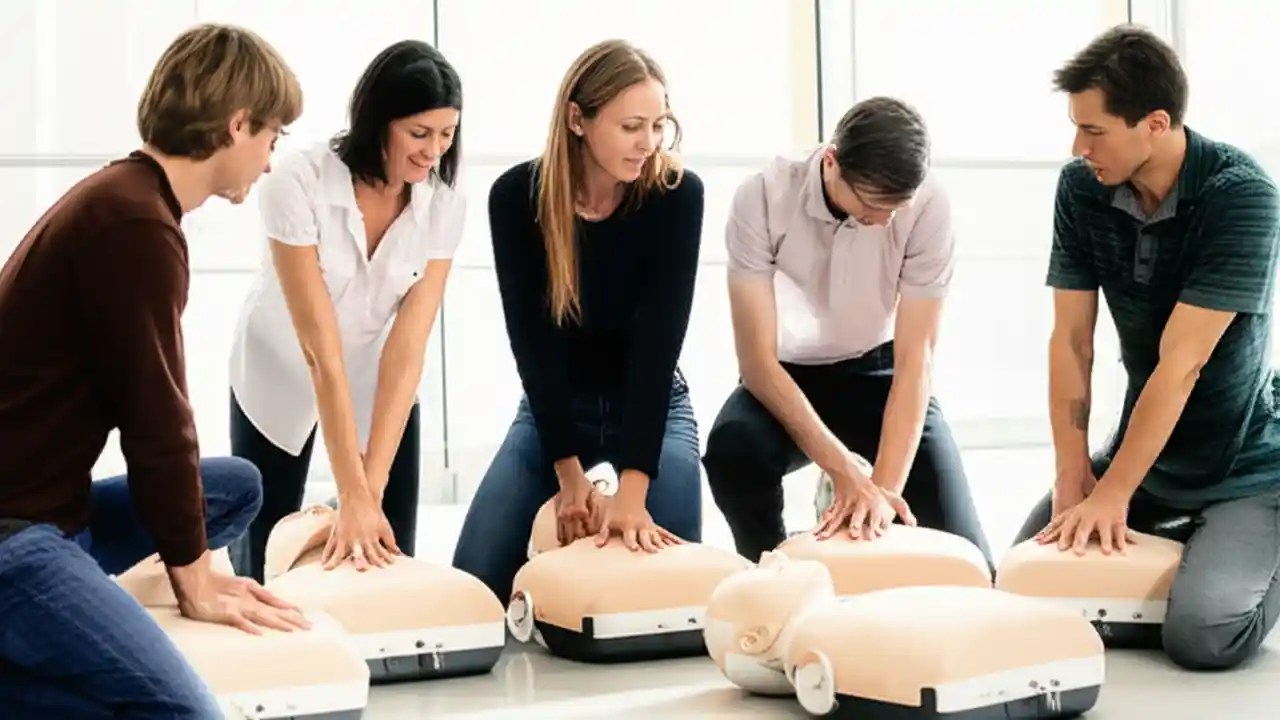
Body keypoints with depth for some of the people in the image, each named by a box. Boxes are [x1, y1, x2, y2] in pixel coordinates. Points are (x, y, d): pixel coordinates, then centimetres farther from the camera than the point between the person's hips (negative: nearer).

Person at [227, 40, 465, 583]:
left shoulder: (444, 204, -21)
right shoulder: (298, 184, -32)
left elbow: (407, 350, -24)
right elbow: (320, 351, -33)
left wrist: (372, 490, -29)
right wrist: (353, 495, -33)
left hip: (376, 383, 2)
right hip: (280, 377, -2)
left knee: (389, 562, 0)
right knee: (265, 565, 8)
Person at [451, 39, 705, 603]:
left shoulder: (678, 194, -20)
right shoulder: (517, 196, -17)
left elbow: (659, 338, -26)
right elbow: (532, 339, -17)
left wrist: (633, 489, -34)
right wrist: (569, 472, -24)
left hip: (653, 403, -1)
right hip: (552, 406, 1)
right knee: (473, 586, -12)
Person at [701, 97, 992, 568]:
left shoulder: (928, 204, -24)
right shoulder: (762, 198, -26)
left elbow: (915, 357, -22)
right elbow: (756, 358, -27)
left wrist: (886, 483, -33)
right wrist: (844, 469, -37)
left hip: (879, 371, 1)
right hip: (787, 376, -1)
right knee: (733, 450, -35)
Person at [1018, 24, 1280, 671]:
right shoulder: (1081, 188, -8)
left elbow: (1181, 363, -24)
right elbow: (1070, 341, -6)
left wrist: (1112, 495, -23)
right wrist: (1073, 476, -11)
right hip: (1142, 448, 6)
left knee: (1201, 635, -24)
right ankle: (1179, 541, 22)